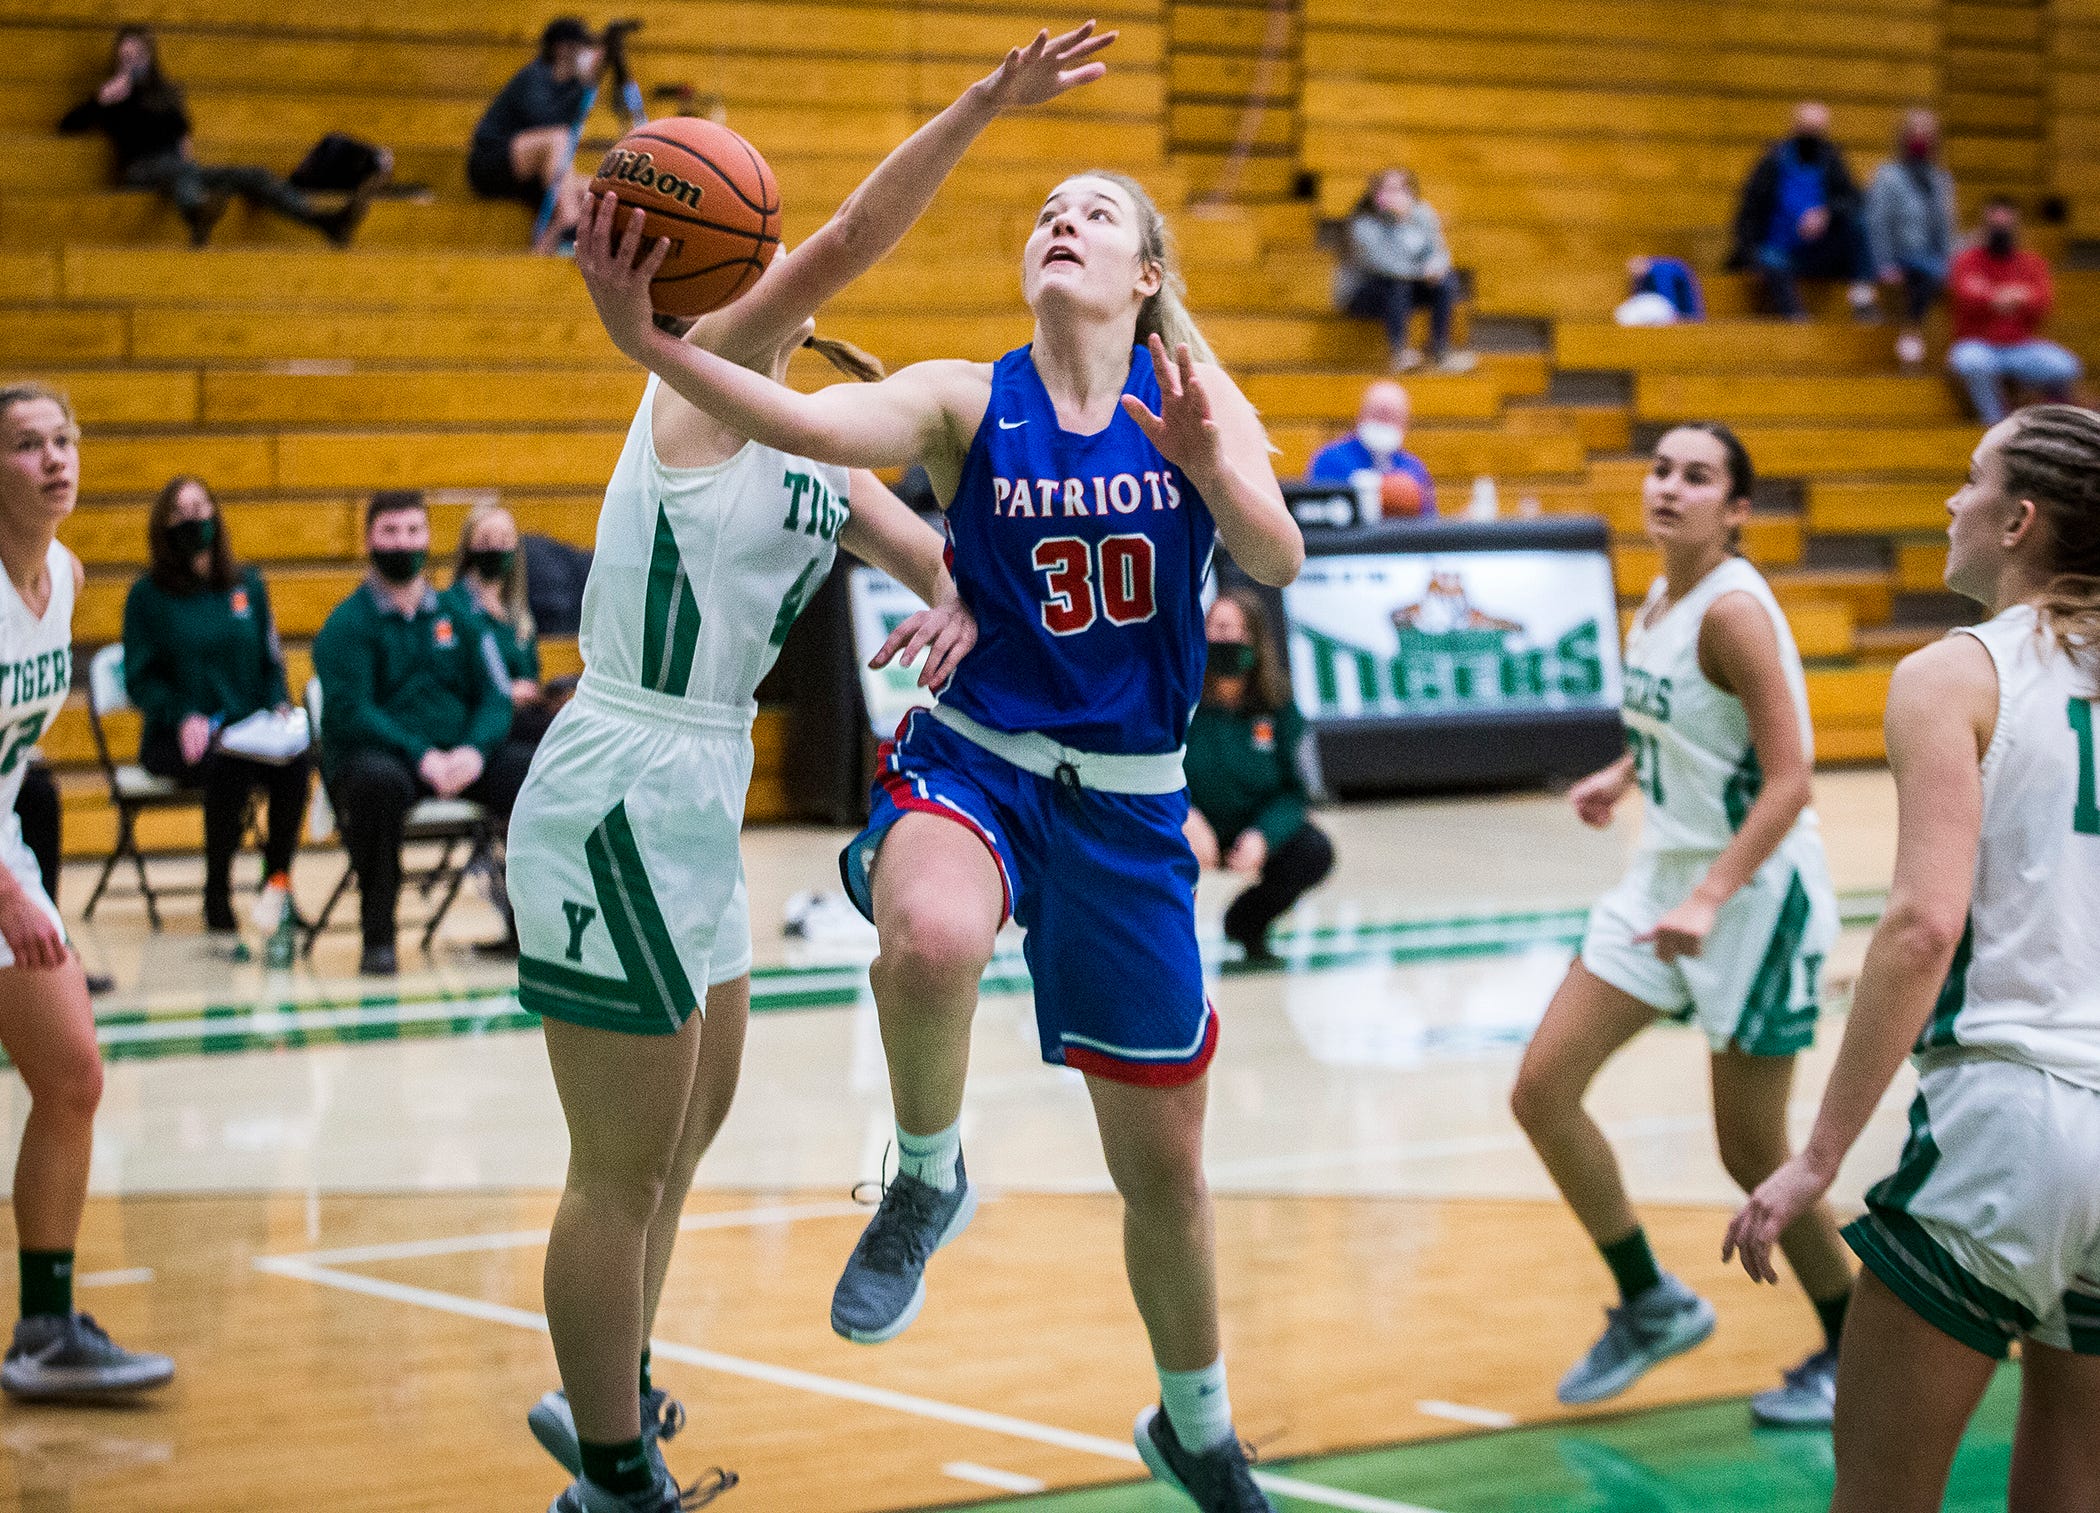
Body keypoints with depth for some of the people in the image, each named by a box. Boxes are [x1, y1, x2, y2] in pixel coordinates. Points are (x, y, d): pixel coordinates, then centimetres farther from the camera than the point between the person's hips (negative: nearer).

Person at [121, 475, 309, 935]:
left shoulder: (247, 586, 14)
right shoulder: (148, 595, 3)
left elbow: (271, 663, 17)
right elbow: (140, 680, 1)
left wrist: (278, 708, -4)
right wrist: (183, 718, -17)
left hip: (248, 725, 3)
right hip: (174, 738, -3)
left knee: (296, 760, -31)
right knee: (231, 767, -36)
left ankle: (278, 876, -15)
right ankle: (217, 899, -24)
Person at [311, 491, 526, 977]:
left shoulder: (457, 617, 15)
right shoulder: (346, 624, 1)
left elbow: (495, 697, 8)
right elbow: (350, 713, -11)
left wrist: (473, 751, -14)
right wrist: (421, 757, -24)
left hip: (460, 758, 4)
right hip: (375, 755, -4)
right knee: (381, 782, -40)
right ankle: (377, 937, -27)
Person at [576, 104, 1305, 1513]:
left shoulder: (1193, 393, -1)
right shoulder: (968, 400, -4)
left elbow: (1280, 564, -14)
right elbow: (811, 420, -23)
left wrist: (1211, 468, -35)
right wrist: (655, 344, -40)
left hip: (1129, 803, 2)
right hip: (972, 763, -1)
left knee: (1163, 1164, 10)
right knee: (931, 940, -40)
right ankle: (928, 1180, -9)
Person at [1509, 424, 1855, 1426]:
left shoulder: (1733, 609, -20)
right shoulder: (1657, 601, 5)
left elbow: (1788, 782, -24)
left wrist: (1709, 900, -32)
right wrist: (1623, 773, 10)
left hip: (1757, 893, -8)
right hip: (1665, 875, 8)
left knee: (1751, 1152, 1)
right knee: (1541, 1090, 2)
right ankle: (1651, 1303, 18)